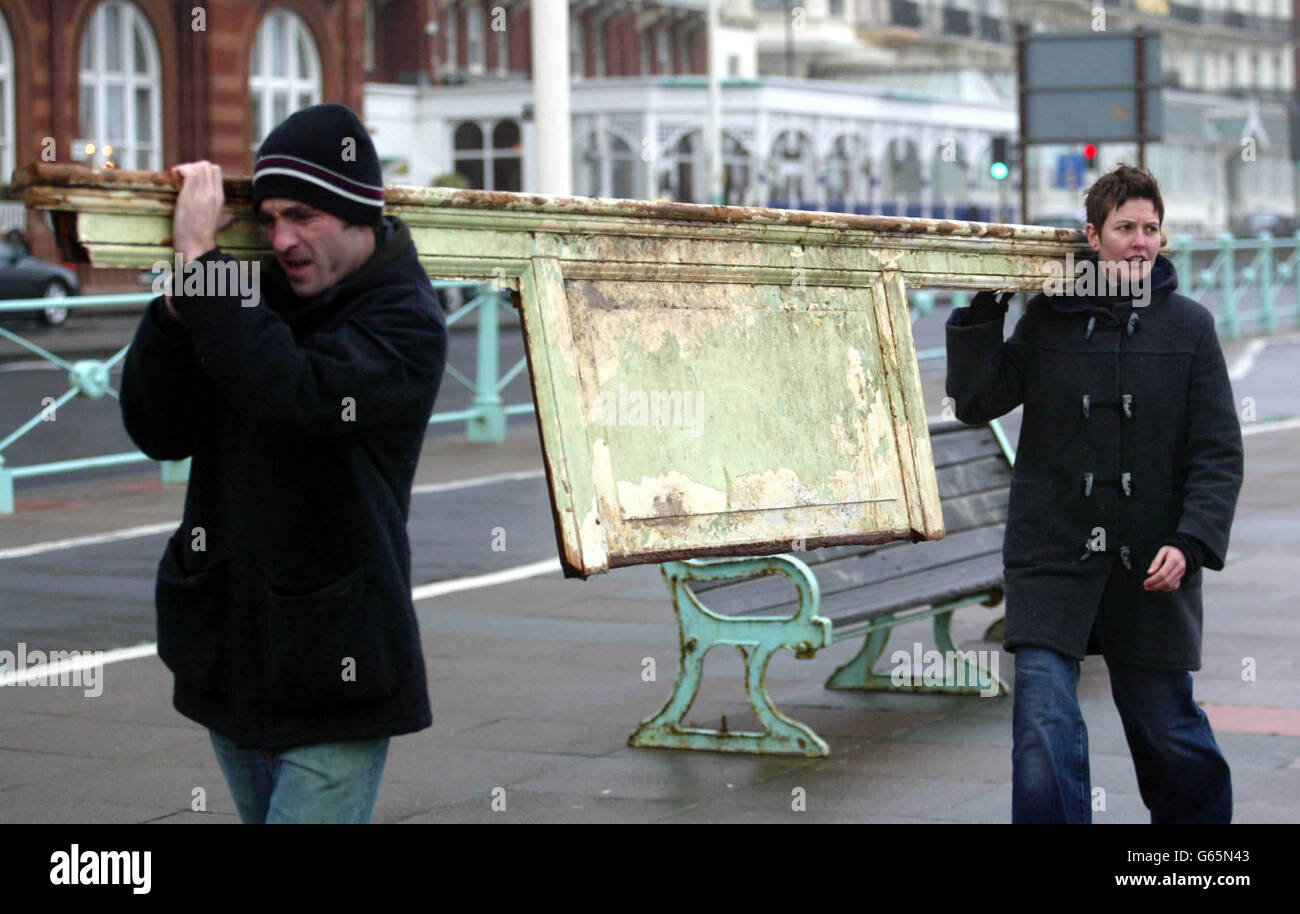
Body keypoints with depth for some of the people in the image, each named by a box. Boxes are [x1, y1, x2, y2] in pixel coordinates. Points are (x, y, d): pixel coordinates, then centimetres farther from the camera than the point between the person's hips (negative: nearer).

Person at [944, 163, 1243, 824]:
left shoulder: (1188, 325, 1)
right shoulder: (1048, 318, 3)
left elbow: (1219, 452, -1)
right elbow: (976, 402, 1)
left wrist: (1191, 541, -13)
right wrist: (984, 311, -7)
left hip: (1151, 566, 0)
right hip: (1052, 557, 0)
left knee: (1166, 727, 12)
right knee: (1044, 728, -12)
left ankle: (1203, 816, 38)